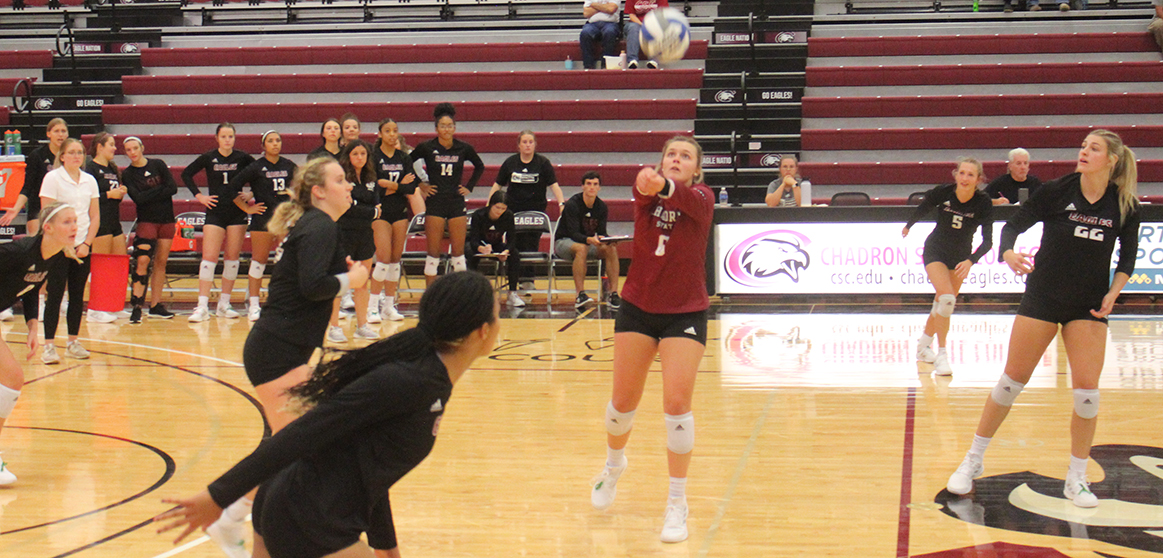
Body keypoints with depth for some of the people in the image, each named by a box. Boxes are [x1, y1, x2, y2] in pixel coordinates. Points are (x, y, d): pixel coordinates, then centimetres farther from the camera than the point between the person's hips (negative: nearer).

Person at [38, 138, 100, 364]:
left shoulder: (89, 181, 9)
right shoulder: (52, 178, -4)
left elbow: (95, 216, 10)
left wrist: (86, 244, -2)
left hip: (82, 246, 5)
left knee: (78, 294, 7)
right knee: (55, 294, -6)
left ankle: (73, 342, 15)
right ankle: (49, 345, -4)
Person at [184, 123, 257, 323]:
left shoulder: (242, 158, 1)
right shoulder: (208, 158, 0)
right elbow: (186, 174, 9)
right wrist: (199, 196, 1)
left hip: (237, 212, 1)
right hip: (215, 212, -1)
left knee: (232, 258, 4)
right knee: (209, 258, -9)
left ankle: (224, 304, 13)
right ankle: (202, 307, -11)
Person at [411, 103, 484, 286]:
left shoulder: (464, 149, 2)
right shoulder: (427, 147, -4)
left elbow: (479, 166, 19)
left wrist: (469, 186, 11)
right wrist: (420, 183, 3)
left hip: (457, 202, 2)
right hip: (435, 202, -2)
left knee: (458, 251, 3)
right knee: (433, 252, -1)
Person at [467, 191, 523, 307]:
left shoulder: (508, 216, -17)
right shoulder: (478, 215, -24)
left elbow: (511, 240, -17)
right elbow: (473, 241, -30)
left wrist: (506, 252, -40)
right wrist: (482, 249, -55)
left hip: (497, 246, 2)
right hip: (479, 246, -2)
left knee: (515, 254, -27)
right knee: (471, 253, -38)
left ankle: (512, 294, -25)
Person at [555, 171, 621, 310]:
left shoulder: (602, 207, -2)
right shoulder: (572, 204, -19)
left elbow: (601, 233, -4)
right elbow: (573, 233, -26)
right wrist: (590, 240, -46)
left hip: (589, 242, 5)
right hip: (563, 241, -5)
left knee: (611, 249, -23)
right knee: (581, 248, -39)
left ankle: (613, 292, -24)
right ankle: (580, 295, -42)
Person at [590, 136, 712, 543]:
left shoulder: (702, 197, -9)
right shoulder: (646, 193, -3)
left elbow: (686, 198, -33)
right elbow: (644, 186, -28)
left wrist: (664, 186, -56)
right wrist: (647, 181, -53)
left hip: (685, 315, -2)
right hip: (637, 308, 2)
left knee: (677, 403, -11)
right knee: (623, 401, 10)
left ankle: (677, 503, 3)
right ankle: (613, 464, 42)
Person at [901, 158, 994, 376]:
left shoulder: (983, 203, -20)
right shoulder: (942, 193, -22)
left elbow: (987, 240, -23)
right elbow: (922, 209, 0)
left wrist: (970, 261, -38)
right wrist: (908, 226, 16)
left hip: (961, 256, 3)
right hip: (935, 252, -3)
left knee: (943, 303, 13)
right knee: (946, 297, -22)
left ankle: (923, 346, 37)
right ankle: (941, 355, -16)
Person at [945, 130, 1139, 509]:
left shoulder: (1125, 206, -5)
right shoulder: (1056, 191, -10)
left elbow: (1128, 255, 9)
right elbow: (1013, 225, -6)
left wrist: (1113, 293, -5)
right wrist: (1009, 254, -27)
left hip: (1089, 306, 1)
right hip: (1042, 298, -1)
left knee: (1087, 391, -7)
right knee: (1012, 381, 1)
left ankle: (1076, 479, 10)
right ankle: (973, 461, 15)